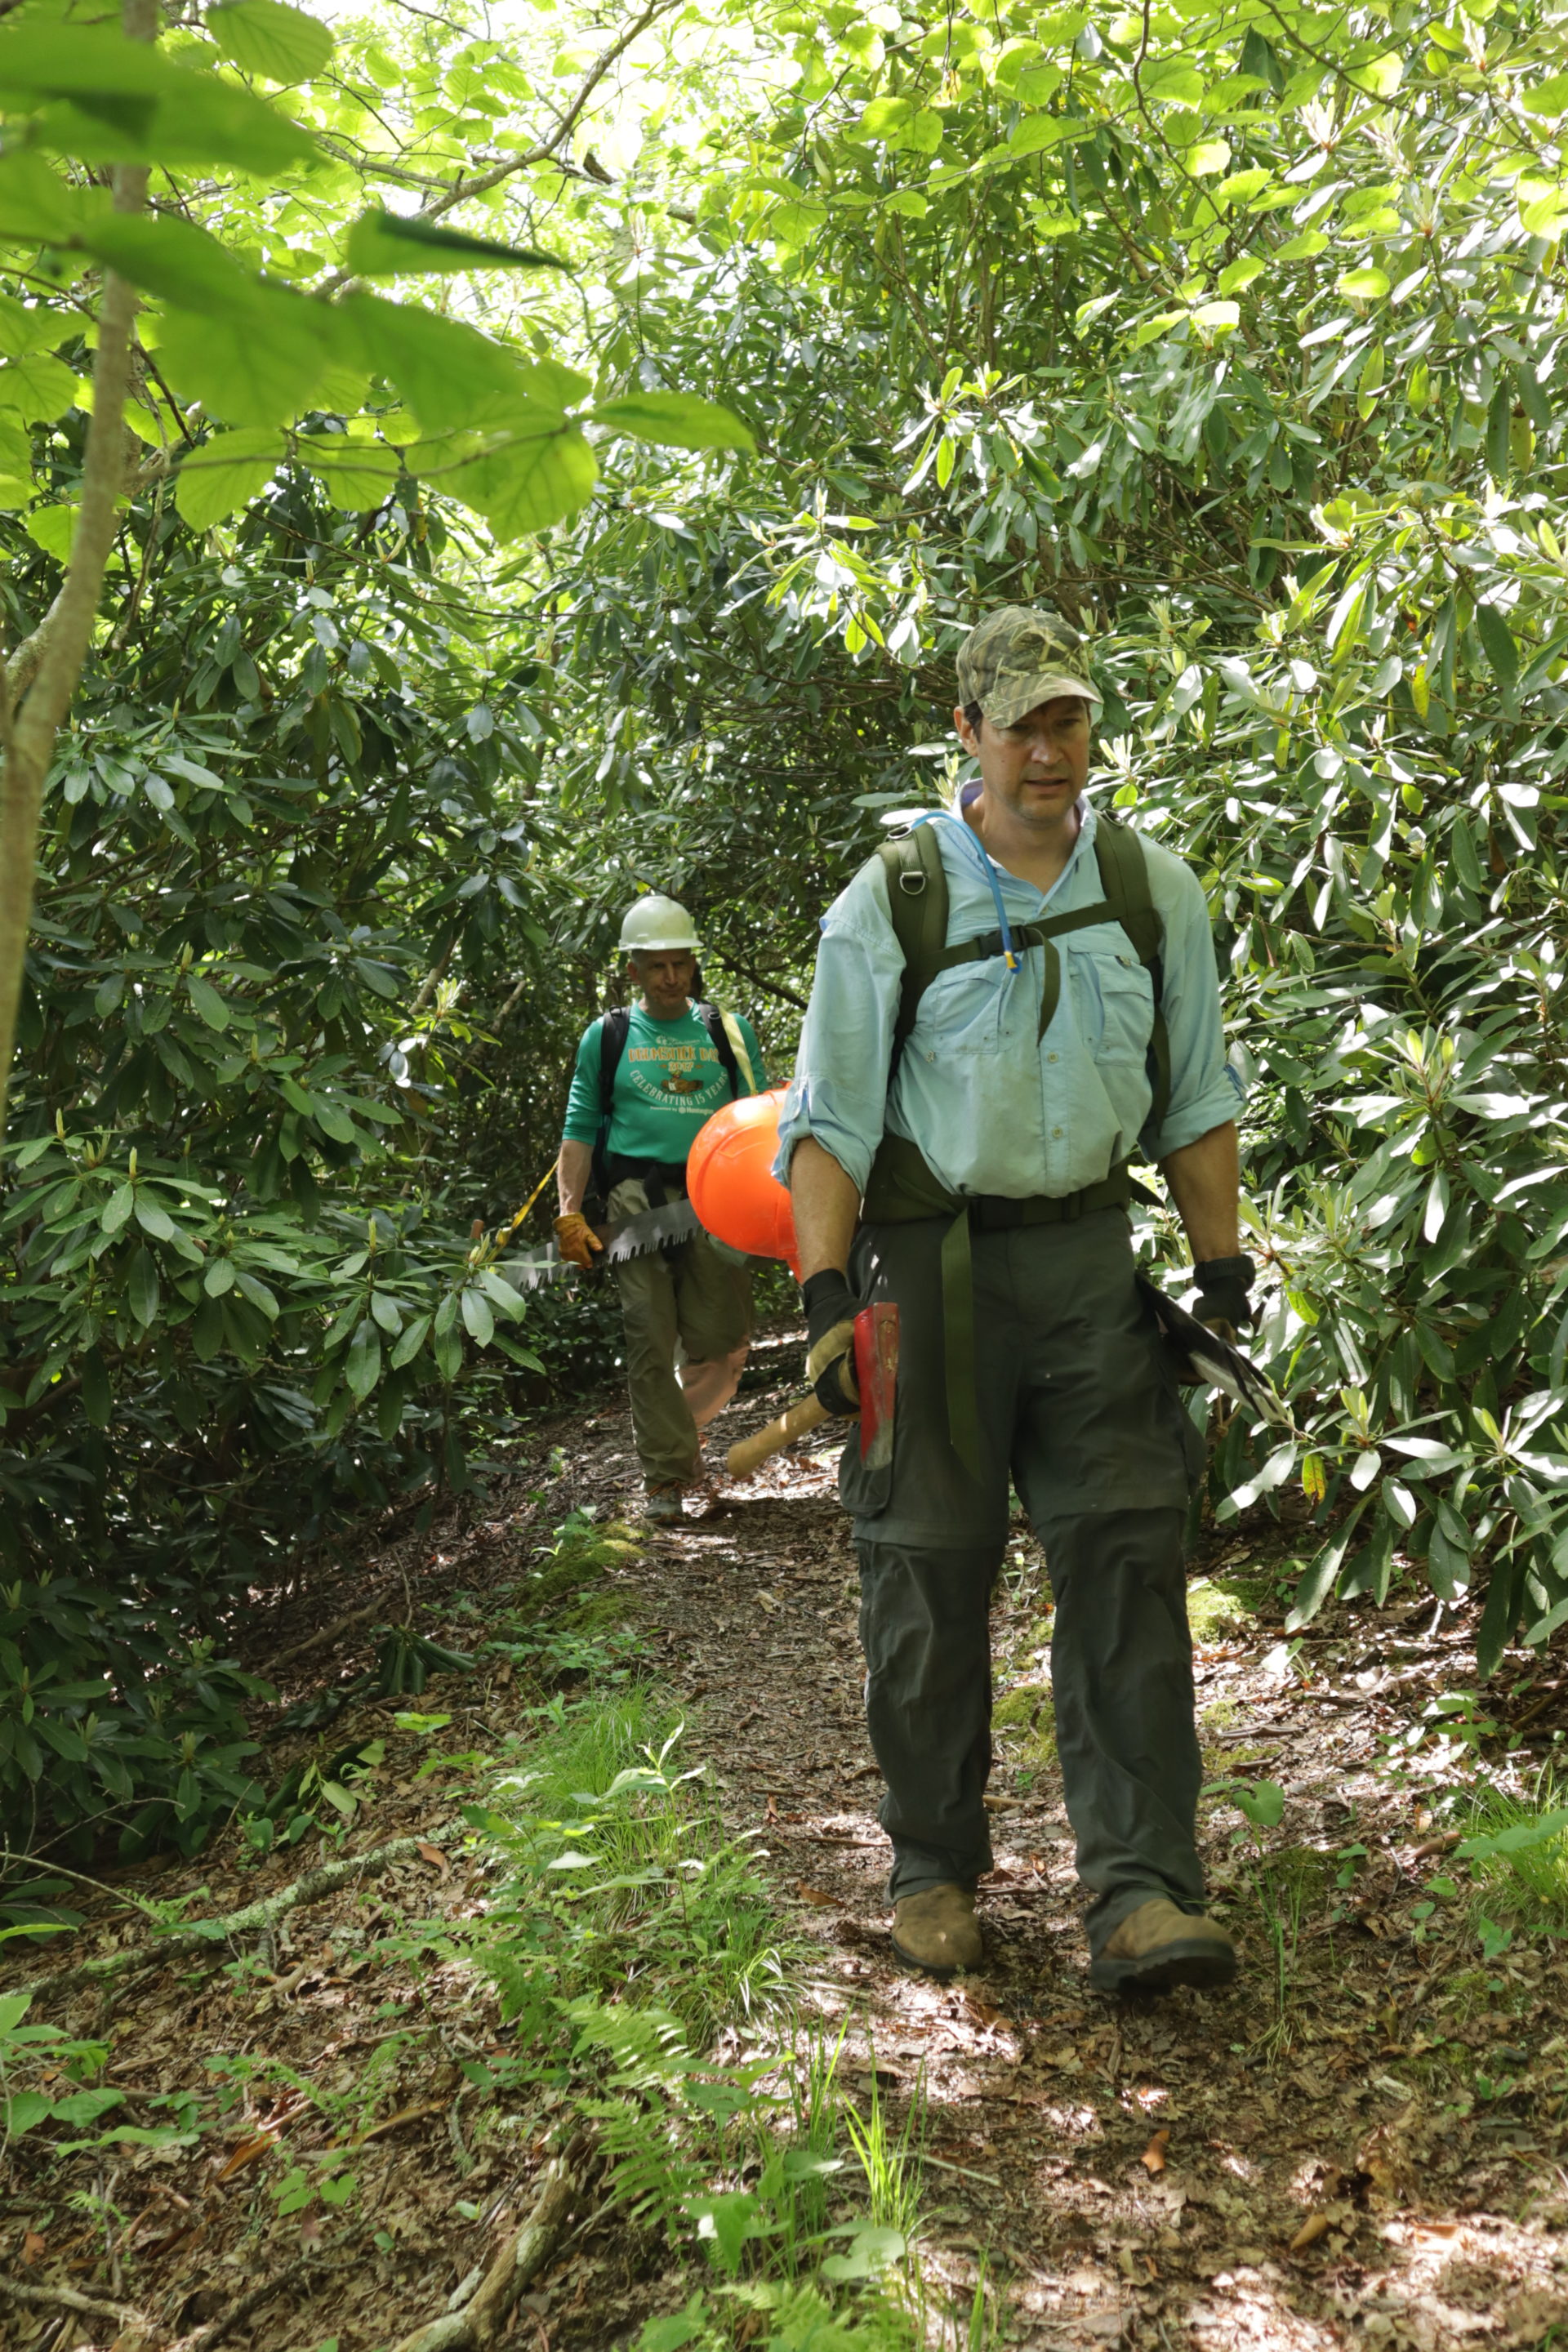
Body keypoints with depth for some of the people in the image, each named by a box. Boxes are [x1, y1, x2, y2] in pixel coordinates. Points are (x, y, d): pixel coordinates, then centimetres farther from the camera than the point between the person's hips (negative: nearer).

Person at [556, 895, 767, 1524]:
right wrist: (570, 1214, 0)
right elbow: (580, 1130, 11)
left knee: (722, 1344, -1)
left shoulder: (729, 1032, 16)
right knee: (651, 1342, -5)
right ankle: (665, 1476, 4)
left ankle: (686, 1423, 27)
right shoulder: (606, 1037, 13)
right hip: (639, 1201, -1)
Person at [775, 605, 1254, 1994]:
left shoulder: (1153, 889, 8)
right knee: (930, 1569, 3)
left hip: (1089, 1256, 3)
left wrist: (1223, 1270, 7)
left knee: (1126, 1555, -5)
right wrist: (827, 1295, -13)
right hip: (929, 1264, -2)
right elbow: (831, 1116, -3)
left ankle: (1142, 1891, -3)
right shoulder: (892, 900, -2)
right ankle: (934, 1868, 19)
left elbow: (1196, 1096, 13)